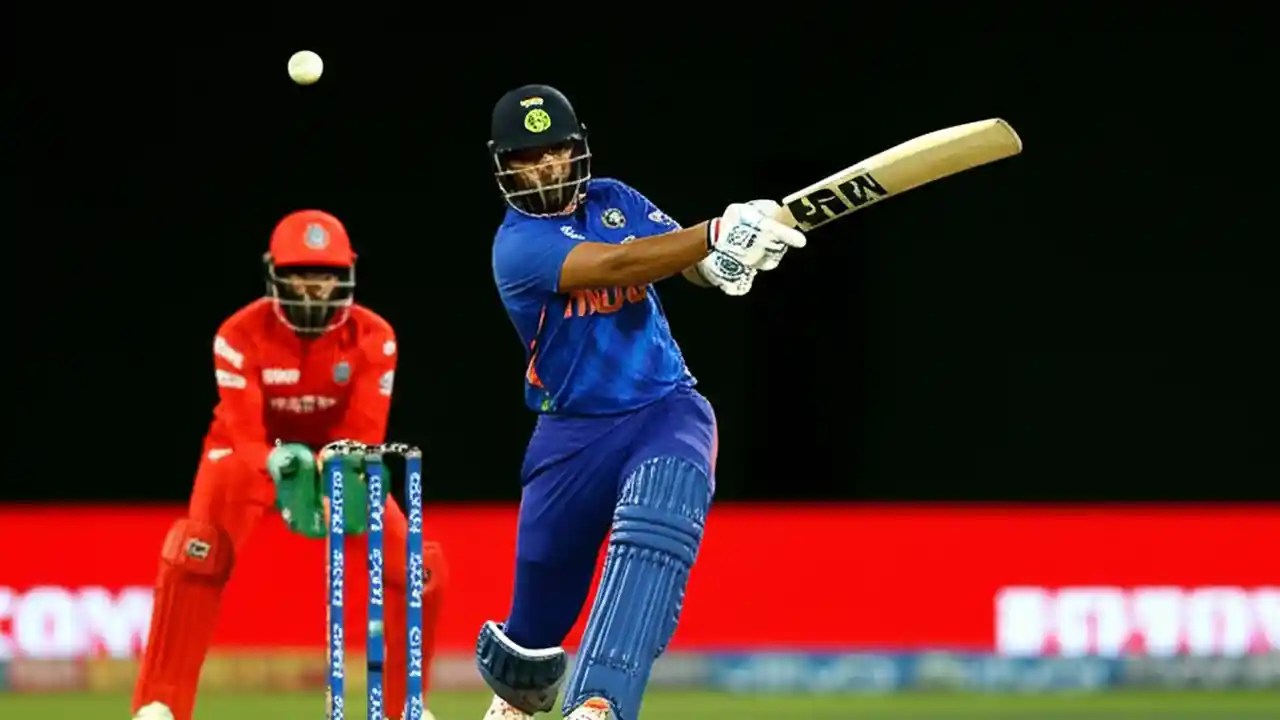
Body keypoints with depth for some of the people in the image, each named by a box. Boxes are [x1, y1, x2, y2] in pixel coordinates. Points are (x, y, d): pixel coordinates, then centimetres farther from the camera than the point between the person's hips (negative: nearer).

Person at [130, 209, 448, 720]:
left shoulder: (373, 338, -18)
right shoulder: (240, 335, -25)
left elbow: (365, 433, -22)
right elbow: (246, 435, -28)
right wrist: (279, 464, -50)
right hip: (251, 458, -2)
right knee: (196, 556, -30)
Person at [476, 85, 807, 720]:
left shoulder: (614, 202, 9)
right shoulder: (517, 245, -9)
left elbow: (694, 260, -1)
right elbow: (613, 265, -26)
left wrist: (733, 251, -26)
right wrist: (716, 234, -35)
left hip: (667, 410, 2)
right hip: (573, 432, -2)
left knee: (654, 531, -32)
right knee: (536, 619, 6)